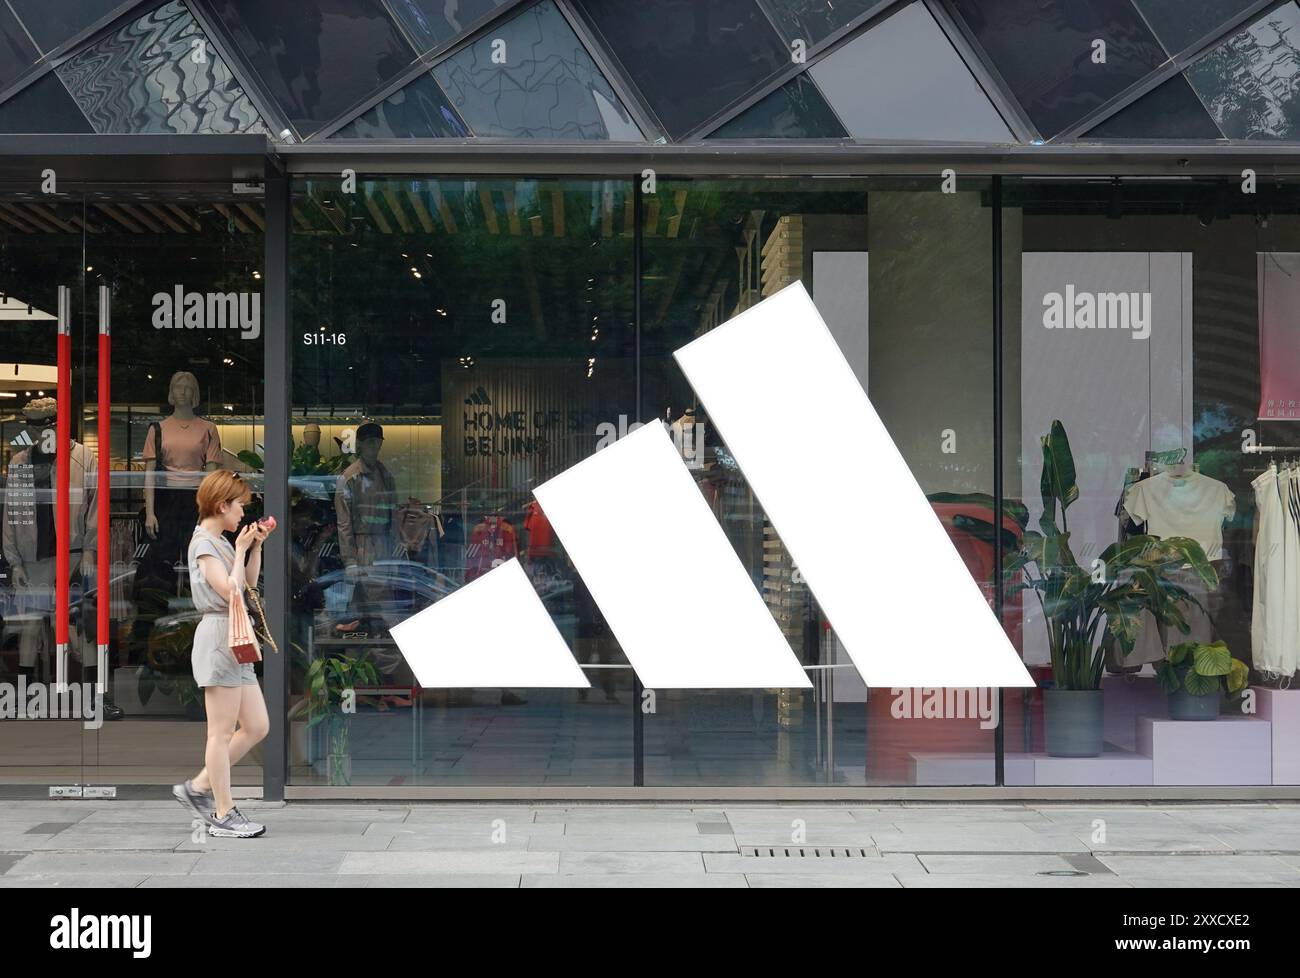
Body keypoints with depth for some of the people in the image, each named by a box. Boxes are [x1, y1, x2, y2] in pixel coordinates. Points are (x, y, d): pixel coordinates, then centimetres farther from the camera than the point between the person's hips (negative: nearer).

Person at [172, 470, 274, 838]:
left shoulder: (220, 542, 18)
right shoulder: (204, 542, -9)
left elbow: (249, 583, 24)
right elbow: (229, 590, -18)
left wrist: (256, 546, 15)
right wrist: (240, 549, -9)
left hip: (236, 642, 10)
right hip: (218, 638, -10)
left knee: (257, 727, 9)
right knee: (222, 732, -3)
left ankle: (198, 787, 17)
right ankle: (223, 814, 4)